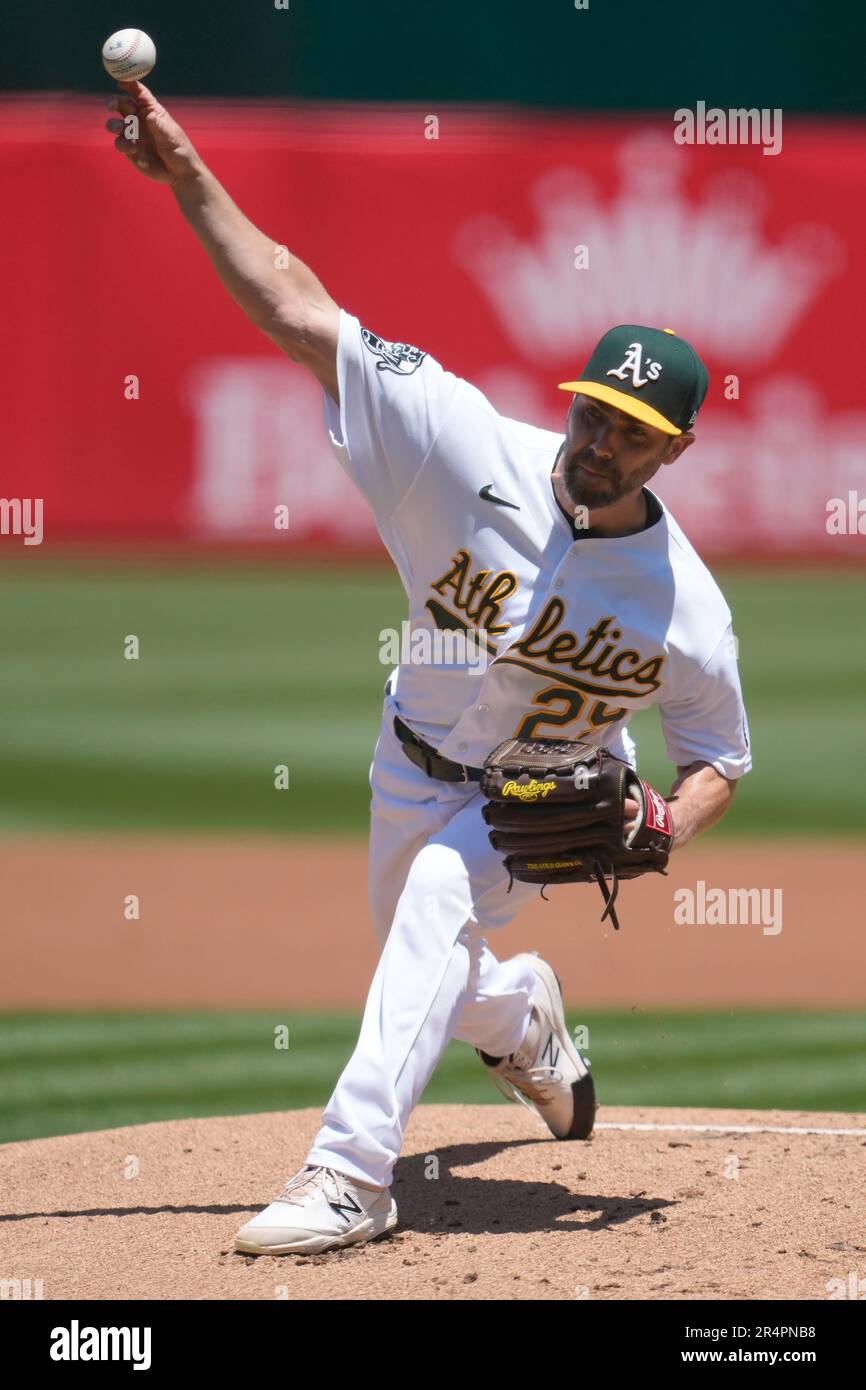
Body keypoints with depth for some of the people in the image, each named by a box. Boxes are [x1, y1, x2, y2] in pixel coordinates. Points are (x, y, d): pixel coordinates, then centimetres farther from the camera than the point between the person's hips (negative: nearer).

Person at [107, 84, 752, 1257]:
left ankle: (351, 1172, -33)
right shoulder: (481, 454, -28)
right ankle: (521, 1016, 57)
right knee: (429, 975, 19)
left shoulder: (687, 608, -25)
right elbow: (302, 314, -32)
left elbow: (718, 757, -7)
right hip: (421, 760, 3)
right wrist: (188, 178, -41)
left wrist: (665, 831, -30)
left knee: (438, 900, -31)